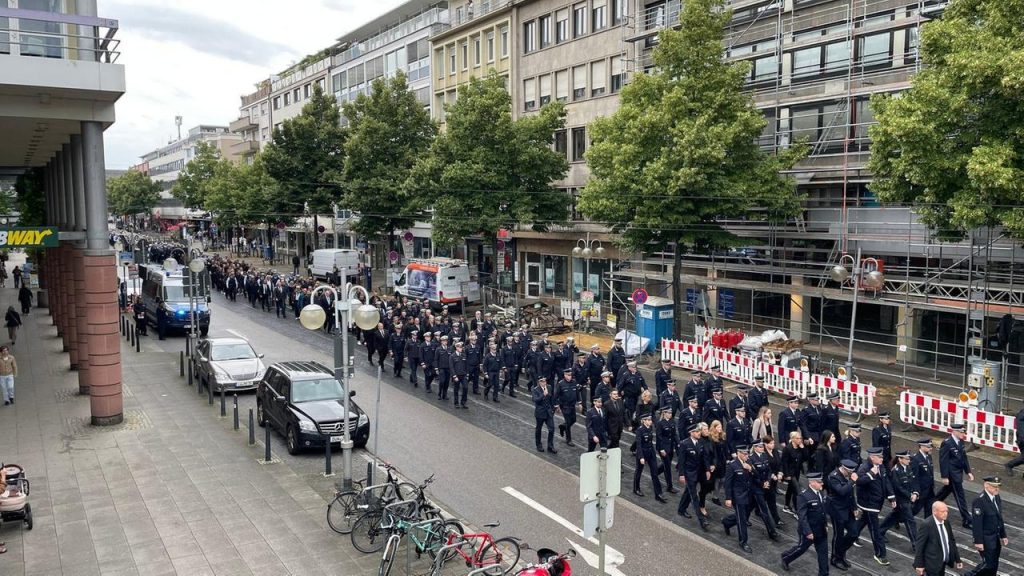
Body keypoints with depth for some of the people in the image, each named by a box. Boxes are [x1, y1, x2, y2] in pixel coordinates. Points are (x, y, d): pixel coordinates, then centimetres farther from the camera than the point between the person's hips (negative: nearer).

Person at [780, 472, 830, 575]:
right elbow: (802, 516, -24)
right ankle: (785, 558, 40)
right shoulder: (803, 496, -25)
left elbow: (824, 510, 13)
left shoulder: (822, 493, -1)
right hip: (809, 531, -6)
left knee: (823, 552, 11)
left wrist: (825, 525, 13)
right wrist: (808, 532, -24)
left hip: (821, 530, 6)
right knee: (801, 548, 14)